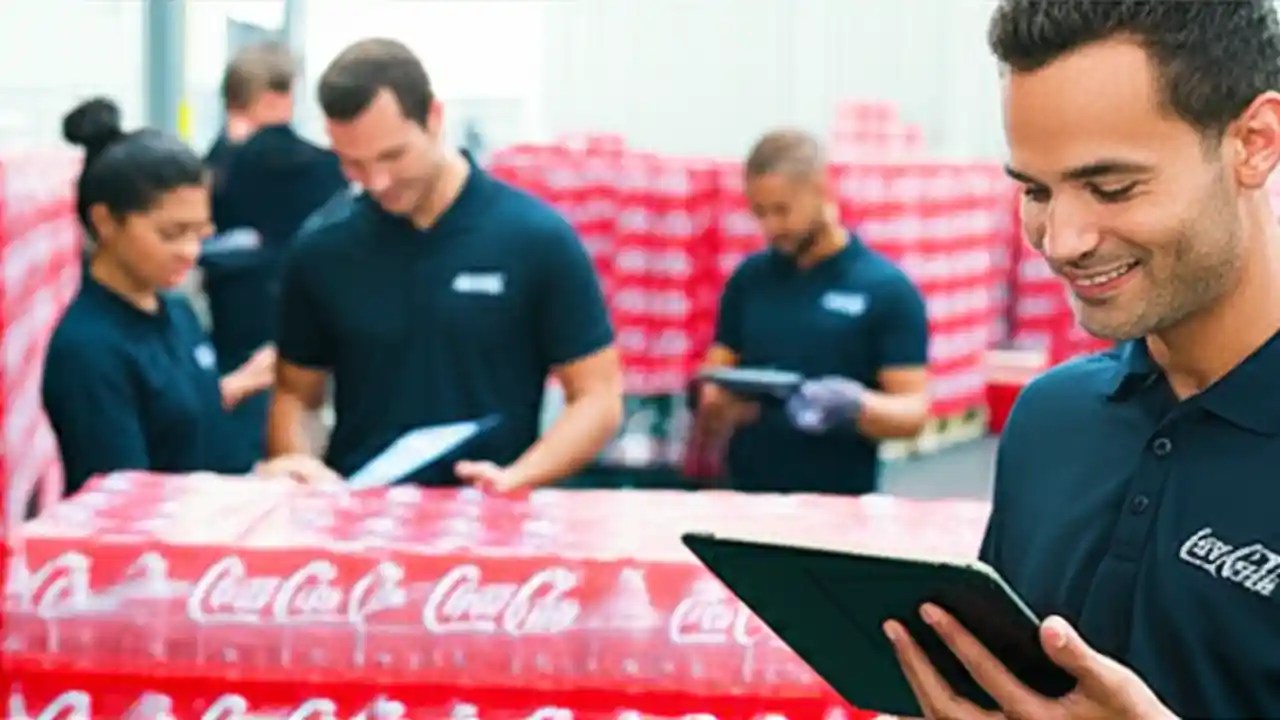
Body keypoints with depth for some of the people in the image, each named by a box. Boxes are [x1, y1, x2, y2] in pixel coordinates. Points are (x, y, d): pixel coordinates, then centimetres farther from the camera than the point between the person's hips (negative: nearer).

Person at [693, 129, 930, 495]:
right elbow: (714, 383, 10)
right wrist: (717, 404, -13)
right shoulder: (749, 278, 7)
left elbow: (913, 410, -8)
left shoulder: (888, 289, -5)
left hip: (838, 504, -3)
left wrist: (855, 406, -27)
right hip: (745, 496, 3)